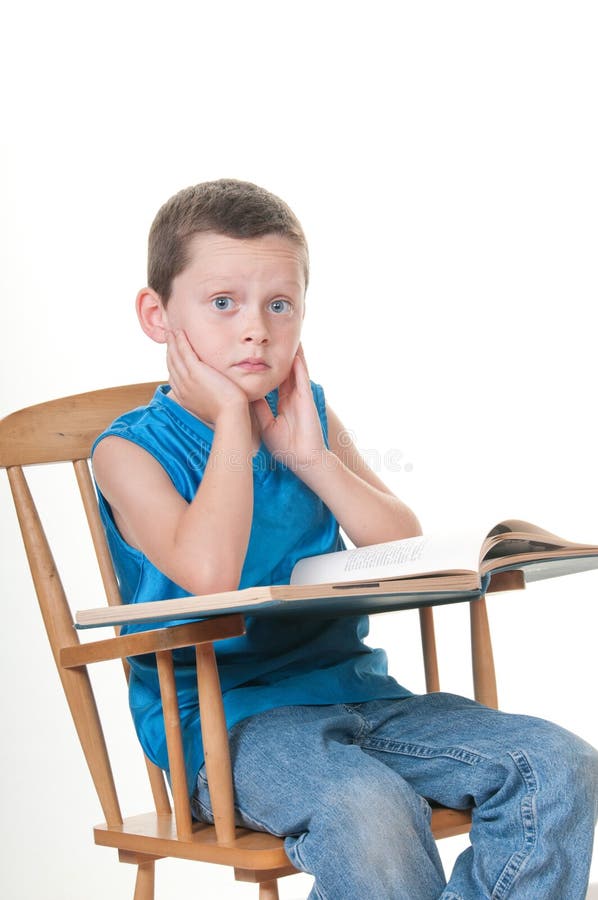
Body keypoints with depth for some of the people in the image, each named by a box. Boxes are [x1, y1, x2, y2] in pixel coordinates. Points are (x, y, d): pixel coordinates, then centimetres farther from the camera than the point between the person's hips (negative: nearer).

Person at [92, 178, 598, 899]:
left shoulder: (308, 420, 12)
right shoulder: (131, 448, -4)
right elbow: (210, 574, -24)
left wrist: (311, 458, -7)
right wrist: (233, 421, -13)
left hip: (350, 686, 6)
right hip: (221, 717, -5)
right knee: (365, 807, -36)